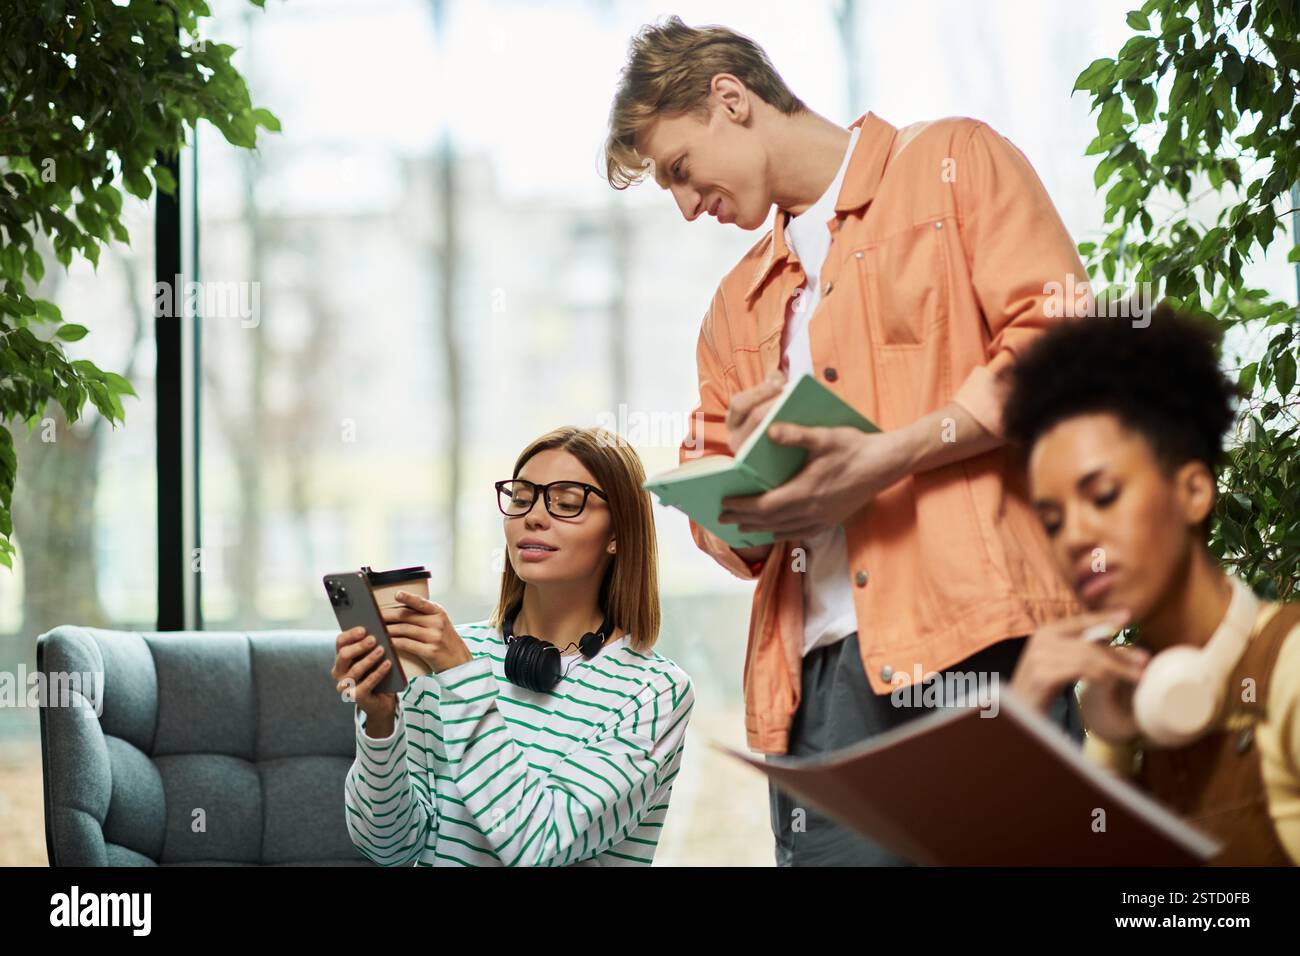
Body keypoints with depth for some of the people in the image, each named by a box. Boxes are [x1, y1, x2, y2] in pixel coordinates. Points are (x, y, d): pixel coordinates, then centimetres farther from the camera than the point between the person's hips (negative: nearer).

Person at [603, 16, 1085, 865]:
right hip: (822, 669, 5)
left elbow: (1060, 343, -3)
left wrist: (885, 458, -12)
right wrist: (738, 457, 5)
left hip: (976, 634, -5)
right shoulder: (741, 302, 30)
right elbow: (720, 523, 29)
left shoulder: (954, 161, 12)